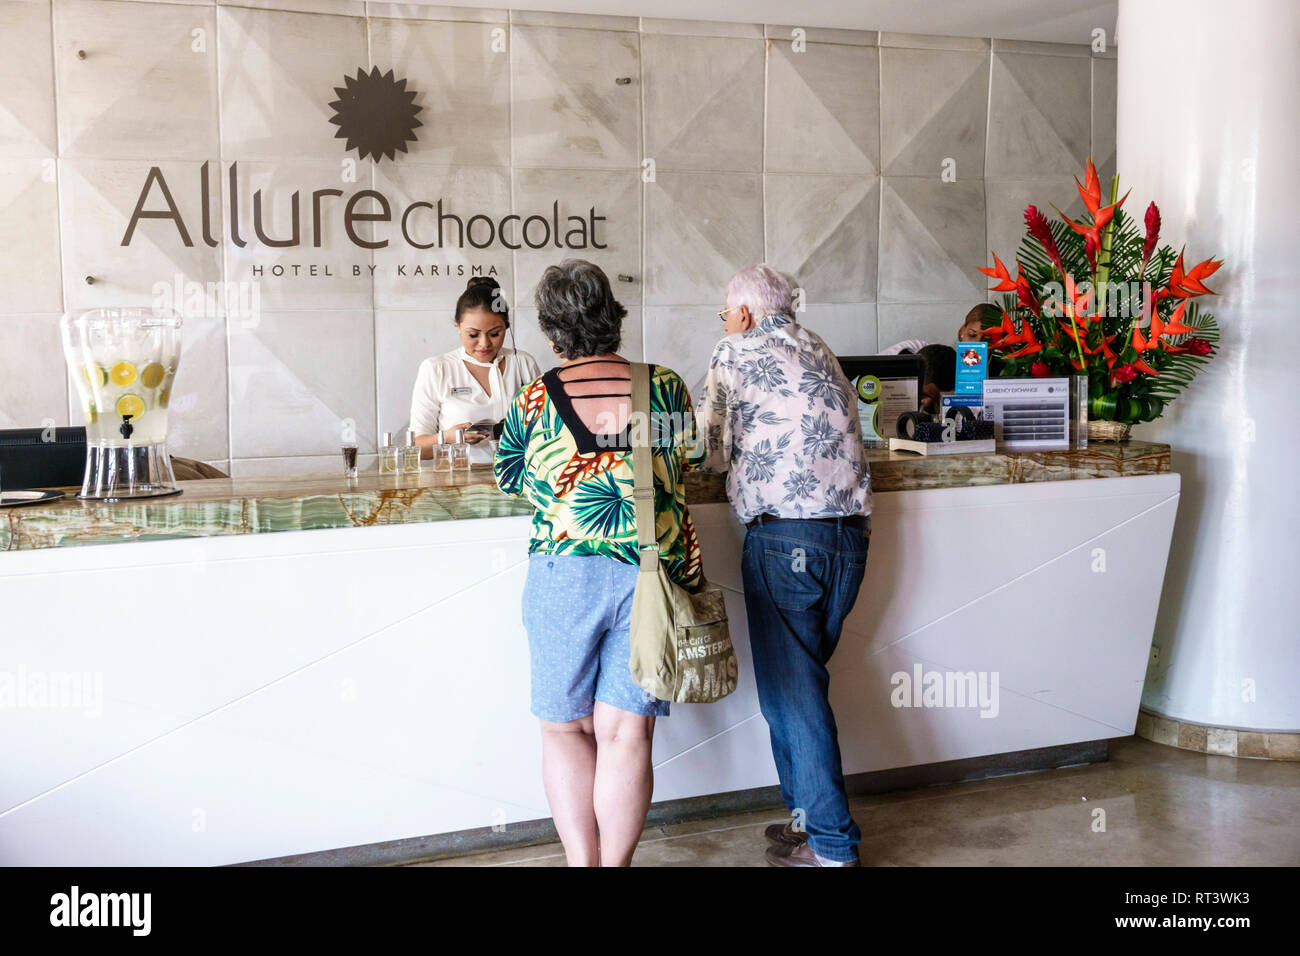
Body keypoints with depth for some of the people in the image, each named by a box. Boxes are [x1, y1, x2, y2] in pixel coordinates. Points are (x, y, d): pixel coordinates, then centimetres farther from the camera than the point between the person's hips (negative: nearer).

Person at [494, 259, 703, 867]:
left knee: (564, 729, 13)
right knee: (625, 735, 6)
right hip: (653, 573, 1)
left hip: (562, 576, -1)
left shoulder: (533, 400, -2)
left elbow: (510, 476, 13)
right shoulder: (665, 387, 1)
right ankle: (616, 863, 12)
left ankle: (582, 861, 11)